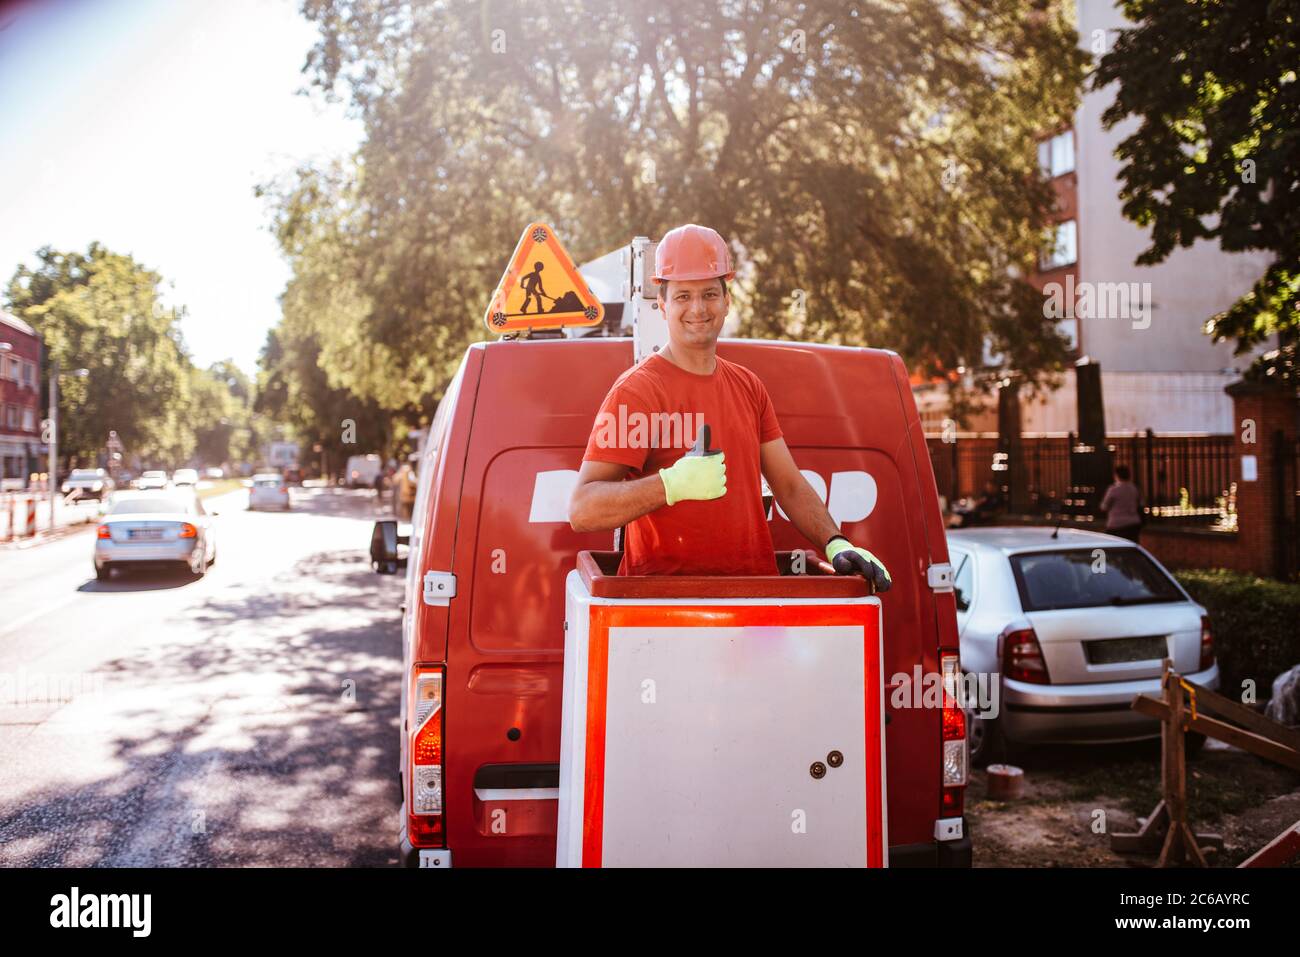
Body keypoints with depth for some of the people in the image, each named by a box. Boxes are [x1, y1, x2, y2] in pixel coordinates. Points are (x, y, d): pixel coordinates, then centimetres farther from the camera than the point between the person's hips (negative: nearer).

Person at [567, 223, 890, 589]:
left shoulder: (748, 387, 14)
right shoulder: (636, 389, -7)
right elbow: (582, 511, -15)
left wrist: (836, 544, 0)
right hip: (662, 593, -5)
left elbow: (789, 485, 16)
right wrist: (673, 484, -27)